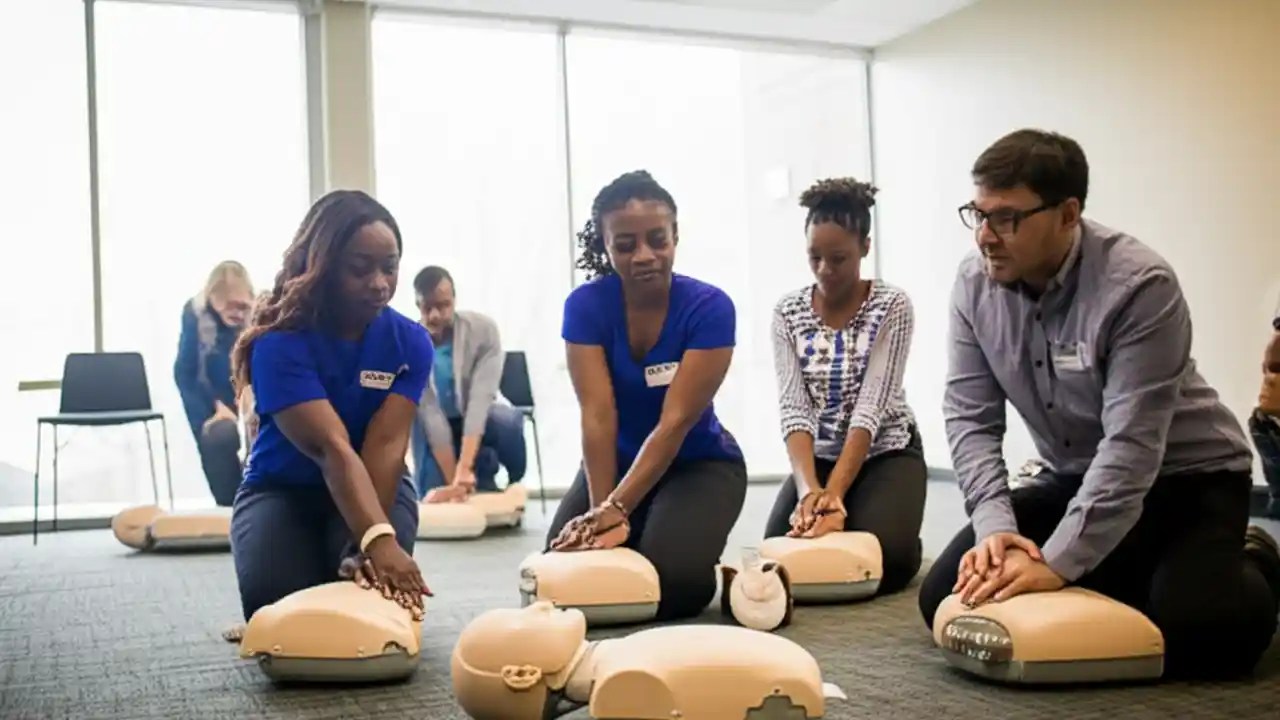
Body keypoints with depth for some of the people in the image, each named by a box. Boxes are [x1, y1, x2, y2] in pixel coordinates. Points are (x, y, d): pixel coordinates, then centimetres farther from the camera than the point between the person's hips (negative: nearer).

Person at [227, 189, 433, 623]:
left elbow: (386, 444, -24)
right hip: (281, 489, -1)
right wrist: (379, 540, -51)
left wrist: (364, 547, -36)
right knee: (277, 602, -26)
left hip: (377, 488, 2)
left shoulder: (411, 342, -13)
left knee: (372, 587, -27)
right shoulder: (279, 344, -25)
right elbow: (331, 448, -38)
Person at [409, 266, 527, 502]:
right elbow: (430, 415, -25)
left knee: (509, 421, -34)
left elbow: (481, 397, -32)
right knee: (434, 498, -18)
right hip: (431, 427, 1)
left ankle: (513, 490, -7)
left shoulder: (483, 329, -24)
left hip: (475, 420, 0)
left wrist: (464, 468, -43)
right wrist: (452, 480, -31)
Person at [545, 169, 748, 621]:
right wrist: (601, 510, -31)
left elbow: (675, 422, -27)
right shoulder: (585, 306, -15)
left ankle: (709, 575, 10)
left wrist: (614, 510, -34)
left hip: (699, 464, -3)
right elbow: (597, 415, -22)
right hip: (617, 463, 3)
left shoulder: (709, 307, -22)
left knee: (671, 580, -26)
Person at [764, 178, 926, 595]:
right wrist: (809, 489, -32)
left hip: (886, 454, -3)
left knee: (882, 558, -27)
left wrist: (834, 493, -33)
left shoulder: (892, 306, -13)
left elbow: (871, 407, -22)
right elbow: (793, 409, -15)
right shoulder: (788, 313, -5)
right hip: (818, 457, 3)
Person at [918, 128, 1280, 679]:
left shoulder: (1138, 286, -27)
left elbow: (1131, 448, -30)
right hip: (1073, 479, 6)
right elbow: (970, 419, -10)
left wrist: (1057, 563, -36)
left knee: (1197, 626, -32)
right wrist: (995, 526, -26)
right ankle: (1131, 582, 14)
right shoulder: (974, 286, -10)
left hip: (1185, 478, -5)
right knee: (947, 600, -6)